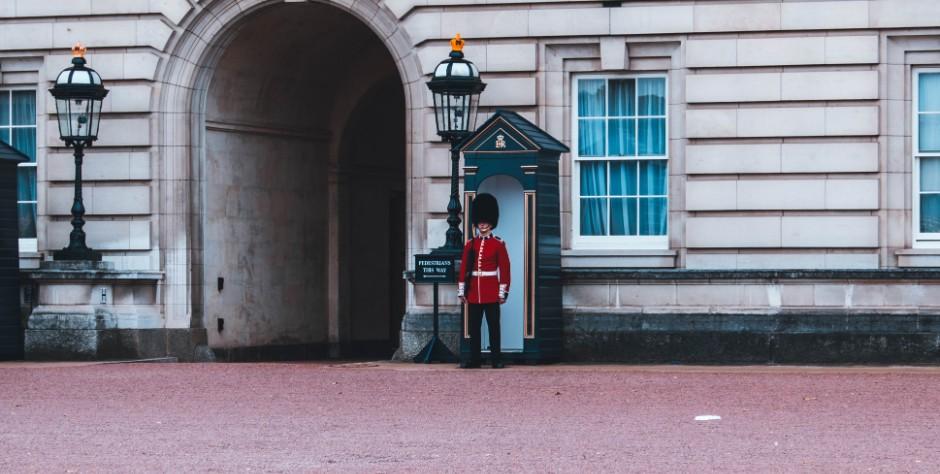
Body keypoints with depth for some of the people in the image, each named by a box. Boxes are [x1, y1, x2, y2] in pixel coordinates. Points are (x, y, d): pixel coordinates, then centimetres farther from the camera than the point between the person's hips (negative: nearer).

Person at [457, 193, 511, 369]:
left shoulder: (498, 244, 0)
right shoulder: (470, 244, 9)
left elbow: (504, 269, -2)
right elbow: (463, 269, 9)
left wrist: (503, 292, -6)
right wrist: (461, 291, 5)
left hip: (491, 293, -3)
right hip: (474, 292, 3)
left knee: (493, 326, 0)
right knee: (474, 327, 5)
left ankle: (496, 359, 4)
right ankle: (474, 359, 9)